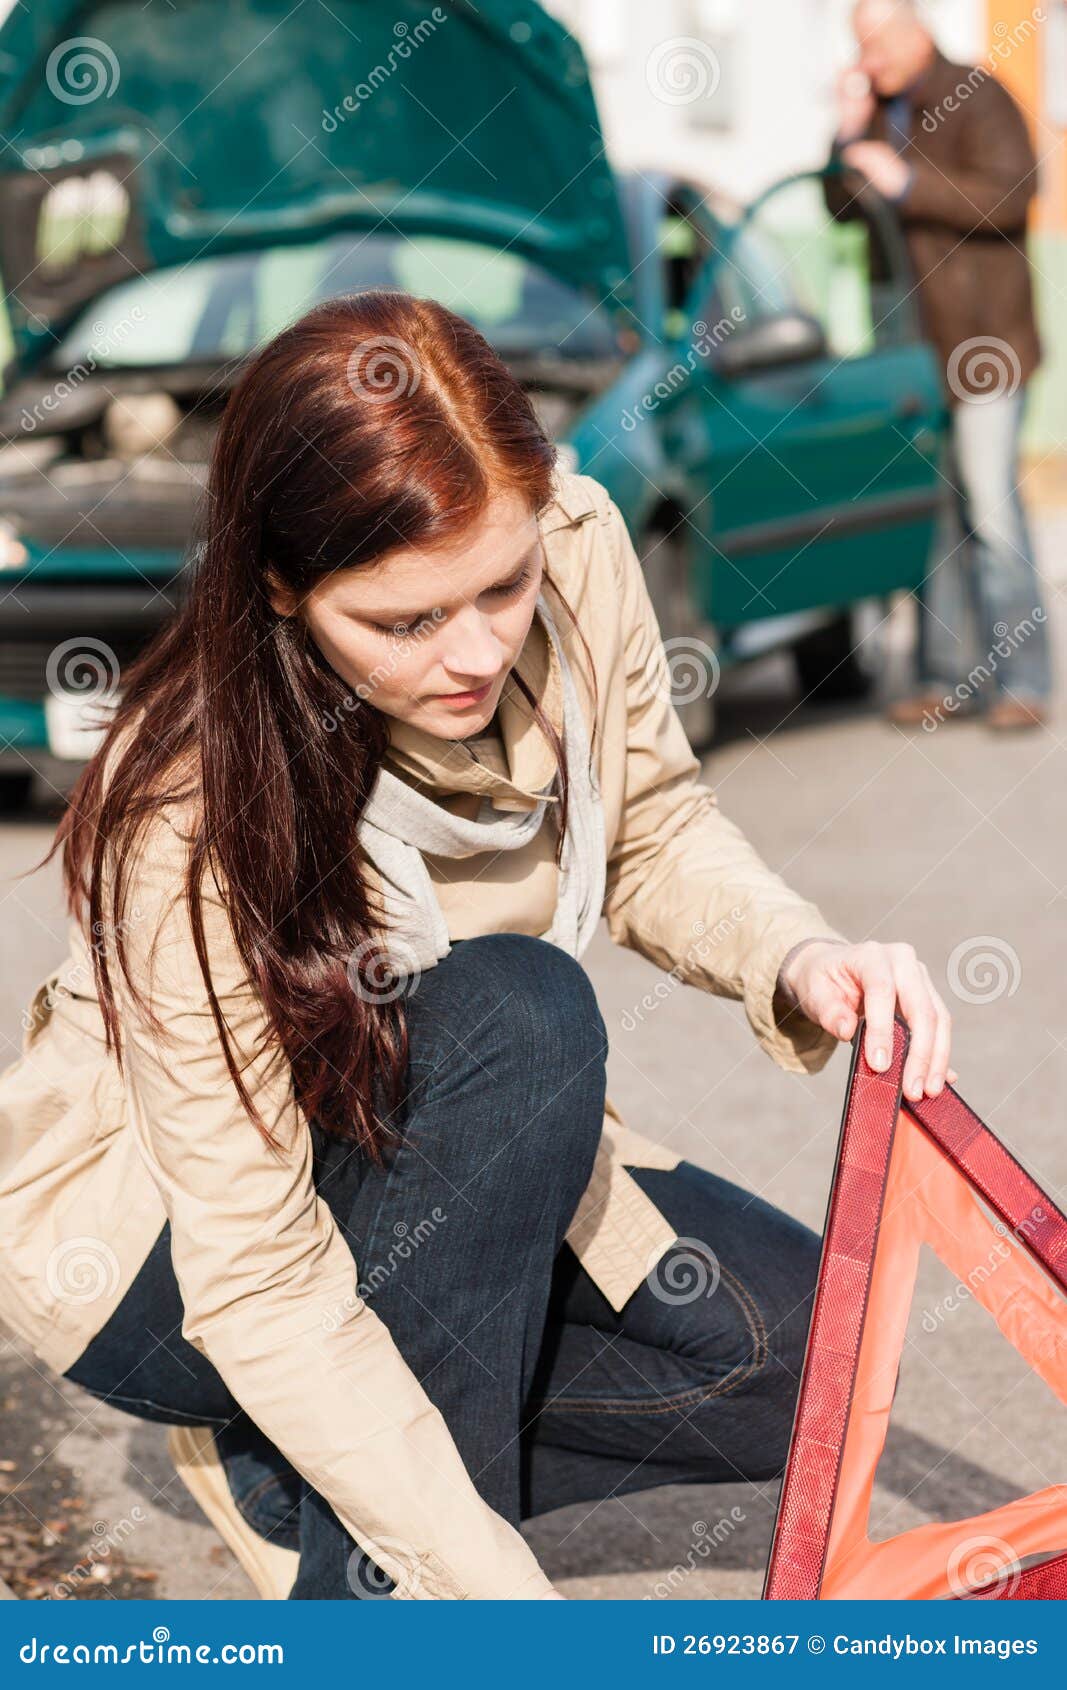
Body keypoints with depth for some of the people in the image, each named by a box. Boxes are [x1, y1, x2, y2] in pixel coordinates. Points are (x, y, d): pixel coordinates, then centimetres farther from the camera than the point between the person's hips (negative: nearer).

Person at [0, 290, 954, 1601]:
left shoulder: (576, 553, -20)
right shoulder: (187, 819, -34)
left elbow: (653, 835, -1)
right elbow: (262, 1289, -32)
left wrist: (797, 956, -23)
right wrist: (498, 1590, -37)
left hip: (441, 1163, 6)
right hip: (157, 1241, -6)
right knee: (519, 1011, -33)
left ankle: (286, 1479, 2)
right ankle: (371, 1569, -20)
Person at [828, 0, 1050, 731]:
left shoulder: (975, 97, -6)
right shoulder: (882, 113, 16)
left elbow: (1010, 194, -18)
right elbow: (842, 207, 14)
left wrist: (907, 183, -19)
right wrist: (849, 134, 0)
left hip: (982, 343, -7)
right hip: (915, 347, 7)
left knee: (989, 505, -11)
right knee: (933, 513, 6)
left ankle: (1024, 683, -7)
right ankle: (949, 679, 11)